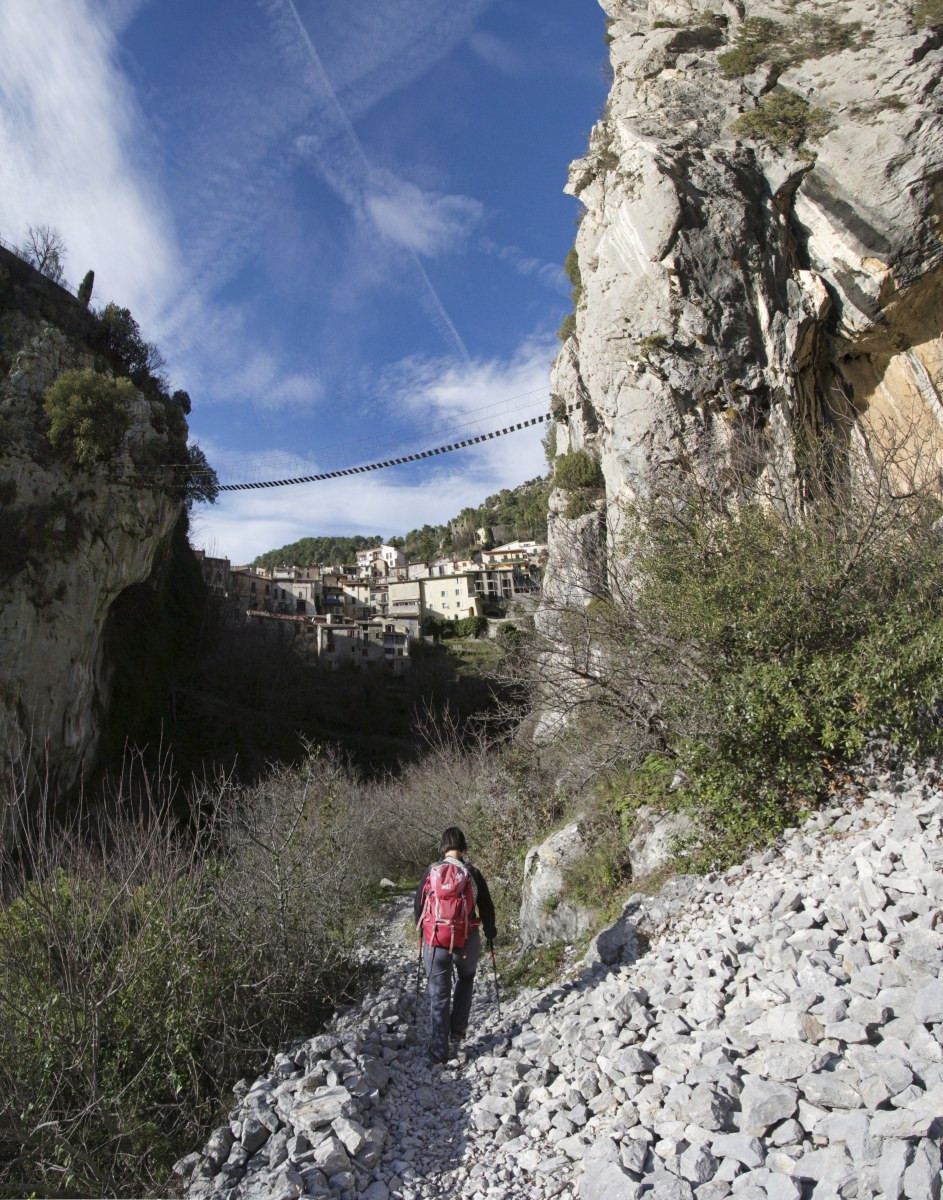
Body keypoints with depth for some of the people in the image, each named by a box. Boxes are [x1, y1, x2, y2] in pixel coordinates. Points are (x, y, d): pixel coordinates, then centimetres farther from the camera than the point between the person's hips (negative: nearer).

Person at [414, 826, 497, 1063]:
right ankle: (457, 1030, 22)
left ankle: (439, 1051, 12)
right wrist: (490, 934, 18)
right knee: (466, 979, 28)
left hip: (435, 941, 0)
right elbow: (486, 908, 1)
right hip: (467, 941, 0)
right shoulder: (473, 873, -7)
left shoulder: (430, 872, -6)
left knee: (439, 994, 10)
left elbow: (418, 905, 4)